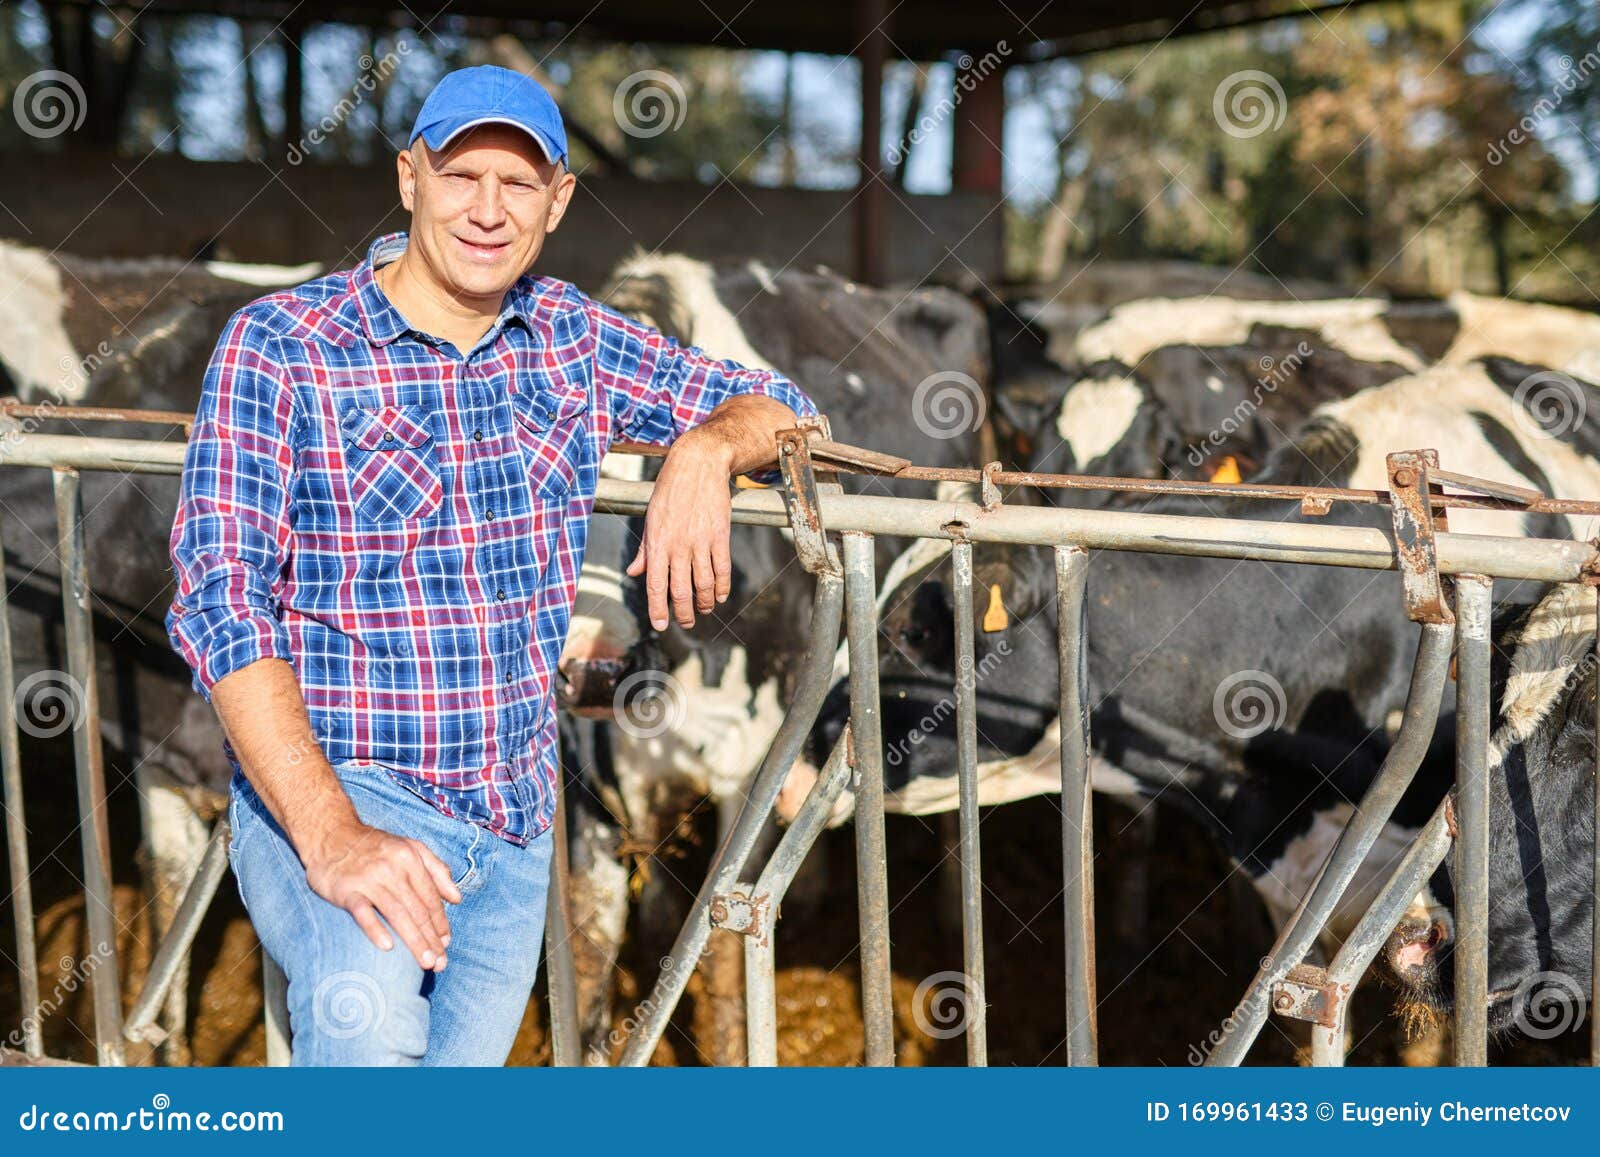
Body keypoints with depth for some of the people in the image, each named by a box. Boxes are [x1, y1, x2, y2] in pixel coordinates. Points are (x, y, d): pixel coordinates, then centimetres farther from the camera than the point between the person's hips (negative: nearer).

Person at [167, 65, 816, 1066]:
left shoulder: (571, 338, 7)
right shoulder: (280, 347, -8)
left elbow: (778, 406, 15)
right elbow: (223, 602, -15)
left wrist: (706, 451, -11)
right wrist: (330, 835, -27)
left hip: (519, 819, 6)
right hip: (328, 795, -5)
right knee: (373, 1029, -34)